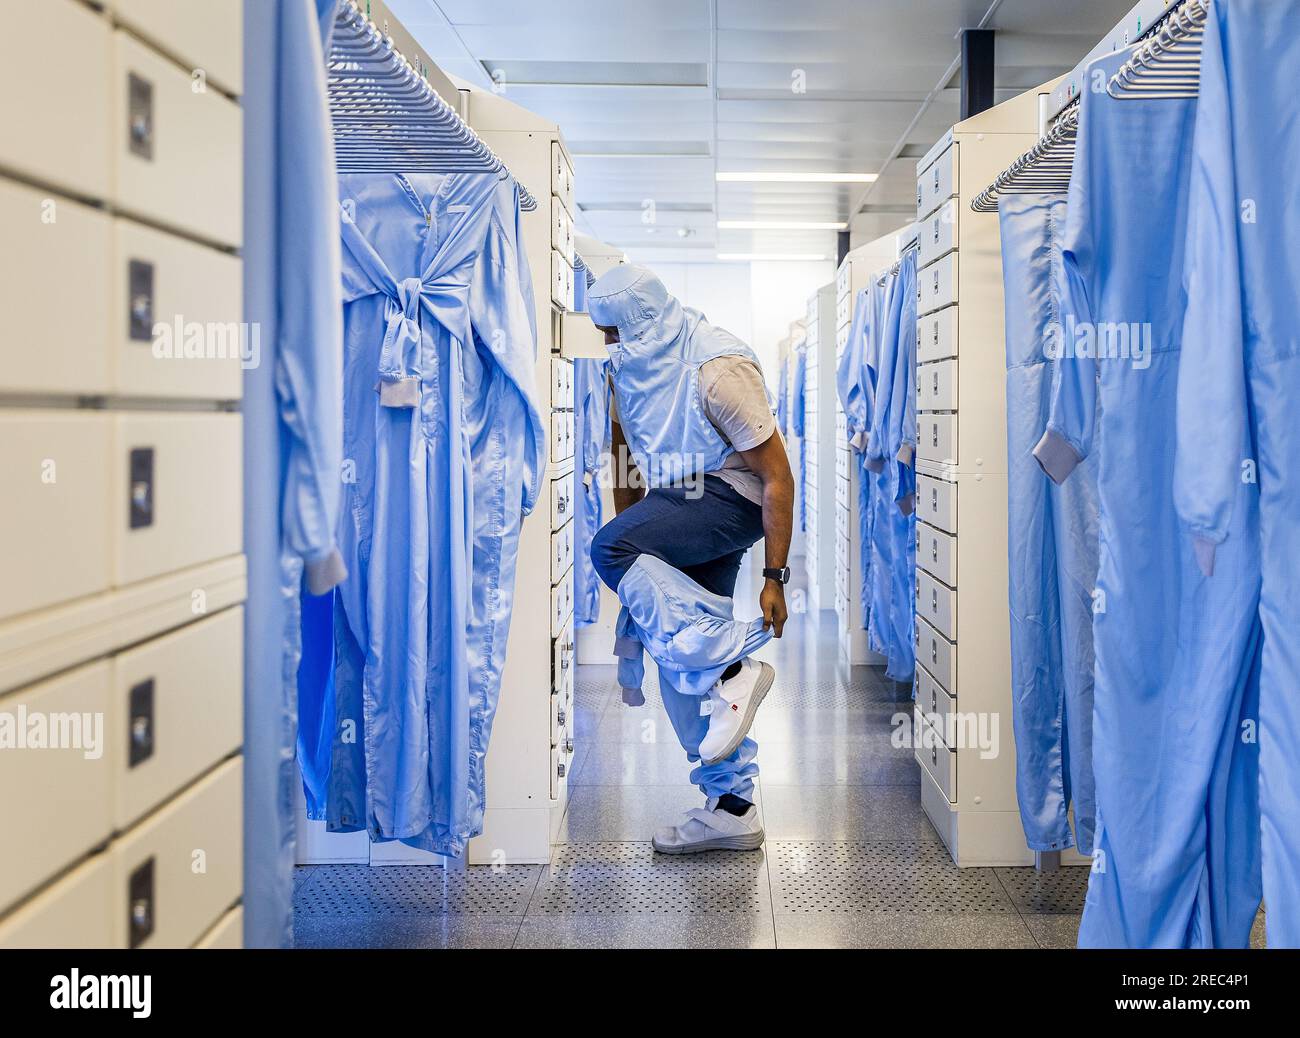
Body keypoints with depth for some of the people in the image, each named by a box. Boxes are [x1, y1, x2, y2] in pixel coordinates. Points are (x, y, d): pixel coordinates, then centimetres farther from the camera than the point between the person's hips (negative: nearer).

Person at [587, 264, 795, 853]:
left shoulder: (717, 369, -19)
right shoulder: (629, 364, 5)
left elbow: (778, 477, -19)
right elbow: (626, 449, 18)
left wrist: (775, 578, -20)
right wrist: (634, 575, 18)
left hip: (730, 497, -8)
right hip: (675, 504, 8)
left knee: (609, 549, -30)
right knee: (681, 658, 4)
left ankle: (730, 668, -29)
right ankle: (732, 810, 13)